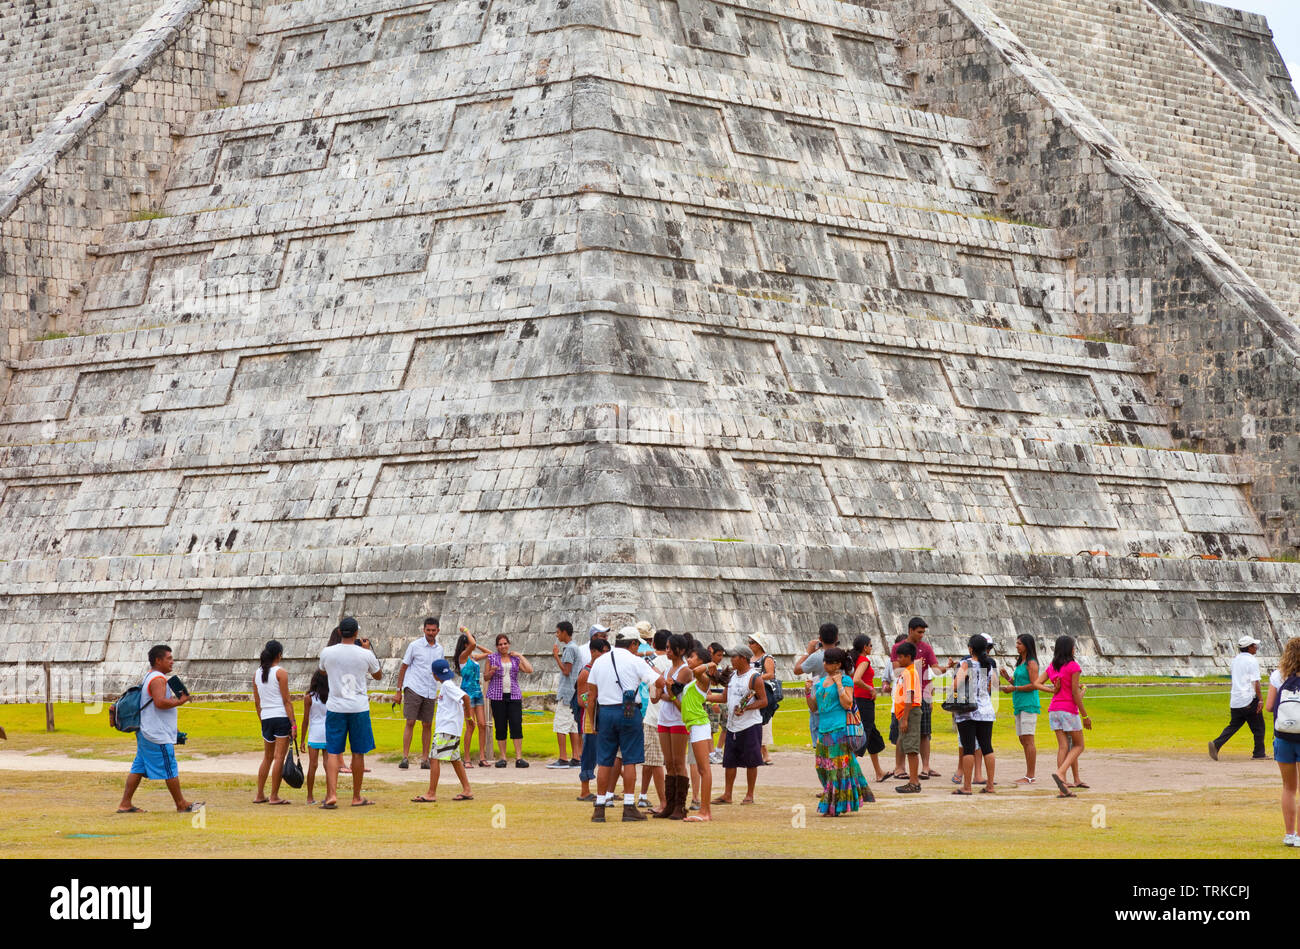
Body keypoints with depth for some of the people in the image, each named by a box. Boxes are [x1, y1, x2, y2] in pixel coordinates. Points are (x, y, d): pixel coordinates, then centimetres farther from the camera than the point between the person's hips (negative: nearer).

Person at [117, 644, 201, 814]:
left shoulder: (149, 677, 18)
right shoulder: (158, 679, -16)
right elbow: (160, 702, -28)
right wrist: (179, 701, -16)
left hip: (145, 733, 11)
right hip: (158, 736, -11)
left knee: (138, 767, 9)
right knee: (170, 769, -1)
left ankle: (125, 804, 7)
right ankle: (182, 804, 6)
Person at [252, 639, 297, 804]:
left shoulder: (257, 673, 10)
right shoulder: (280, 672, -7)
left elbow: (257, 702, 14)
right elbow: (286, 701, -10)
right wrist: (293, 723, -10)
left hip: (266, 718, 6)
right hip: (282, 717, -6)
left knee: (267, 758, 17)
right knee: (279, 757, -3)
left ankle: (260, 795, 19)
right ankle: (274, 796, -4)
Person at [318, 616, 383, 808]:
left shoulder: (327, 652, -5)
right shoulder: (365, 655, -6)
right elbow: (378, 675, 13)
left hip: (335, 708, 0)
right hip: (359, 708, 0)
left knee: (332, 752, 3)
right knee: (358, 753, 9)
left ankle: (331, 794, -12)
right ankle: (357, 797, 16)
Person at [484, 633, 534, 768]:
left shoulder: (515, 659, 11)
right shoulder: (492, 658, 8)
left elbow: (529, 670, -1)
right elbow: (486, 677, 10)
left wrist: (520, 656, 1)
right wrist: (492, 672, -11)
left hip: (514, 696, 0)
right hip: (497, 696, 0)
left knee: (517, 726, -8)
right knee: (500, 727, 0)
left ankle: (519, 758, -9)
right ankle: (502, 758, 6)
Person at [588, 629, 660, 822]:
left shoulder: (599, 662, 11)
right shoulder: (635, 662, -3)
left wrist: (593, 720, 17)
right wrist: (653, 667, 15)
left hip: (604, 711, 4)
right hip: (628, 712, -4)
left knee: (604, 762, 7)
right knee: (629, 760, 1)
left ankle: (600, 808, 7)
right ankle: (629, 807, 0)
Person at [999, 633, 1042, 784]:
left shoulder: (1031, 663, -10)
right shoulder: (1020, 662, 18)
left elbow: (1034, 685, -17)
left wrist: (1014, 688, -15)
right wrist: (1008, 678, 7)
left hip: (1029, 705, -10)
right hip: (1020, 705, 10)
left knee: (1028, 740, -10)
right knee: (1023, 741, 10)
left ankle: (1030, 776, -9)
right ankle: (1028, 776, 14)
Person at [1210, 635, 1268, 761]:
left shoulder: (1235, 660, 13)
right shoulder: (1252, 661, -10)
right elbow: (1255, 682, -17)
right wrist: (1260, 700, -17)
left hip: (1235, 700, 7)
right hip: (1250, 699, -7)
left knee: (1233, 725, 9)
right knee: (1258, 727, 7)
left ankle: (1216, 744, -11)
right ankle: (1259, 754, 10)